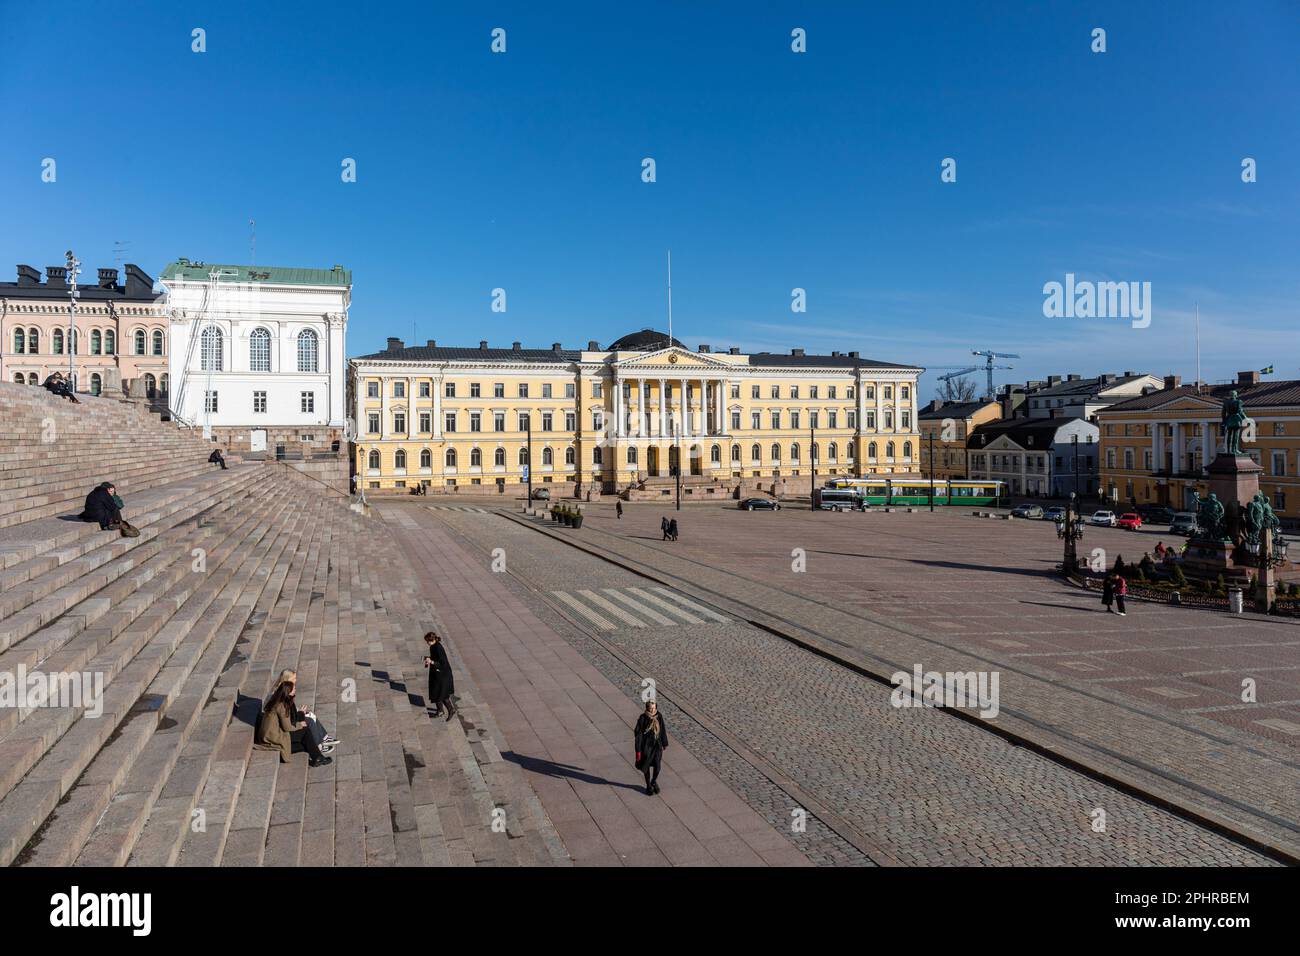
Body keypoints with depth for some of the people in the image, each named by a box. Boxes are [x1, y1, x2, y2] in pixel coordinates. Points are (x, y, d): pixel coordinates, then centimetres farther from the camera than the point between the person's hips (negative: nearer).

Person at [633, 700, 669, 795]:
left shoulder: (659, 716, -8)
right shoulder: (642, 719, -18)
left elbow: (663, 731, 5)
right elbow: (638, 734, -13)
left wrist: (665, 744, 11)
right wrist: (638, 750, -12)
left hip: (657, 745, 2)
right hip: (646, 746, -2)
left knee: (657, 766, 1)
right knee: (647, 767, 11)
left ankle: (654, 782, 33)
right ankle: (648, 786, 33)